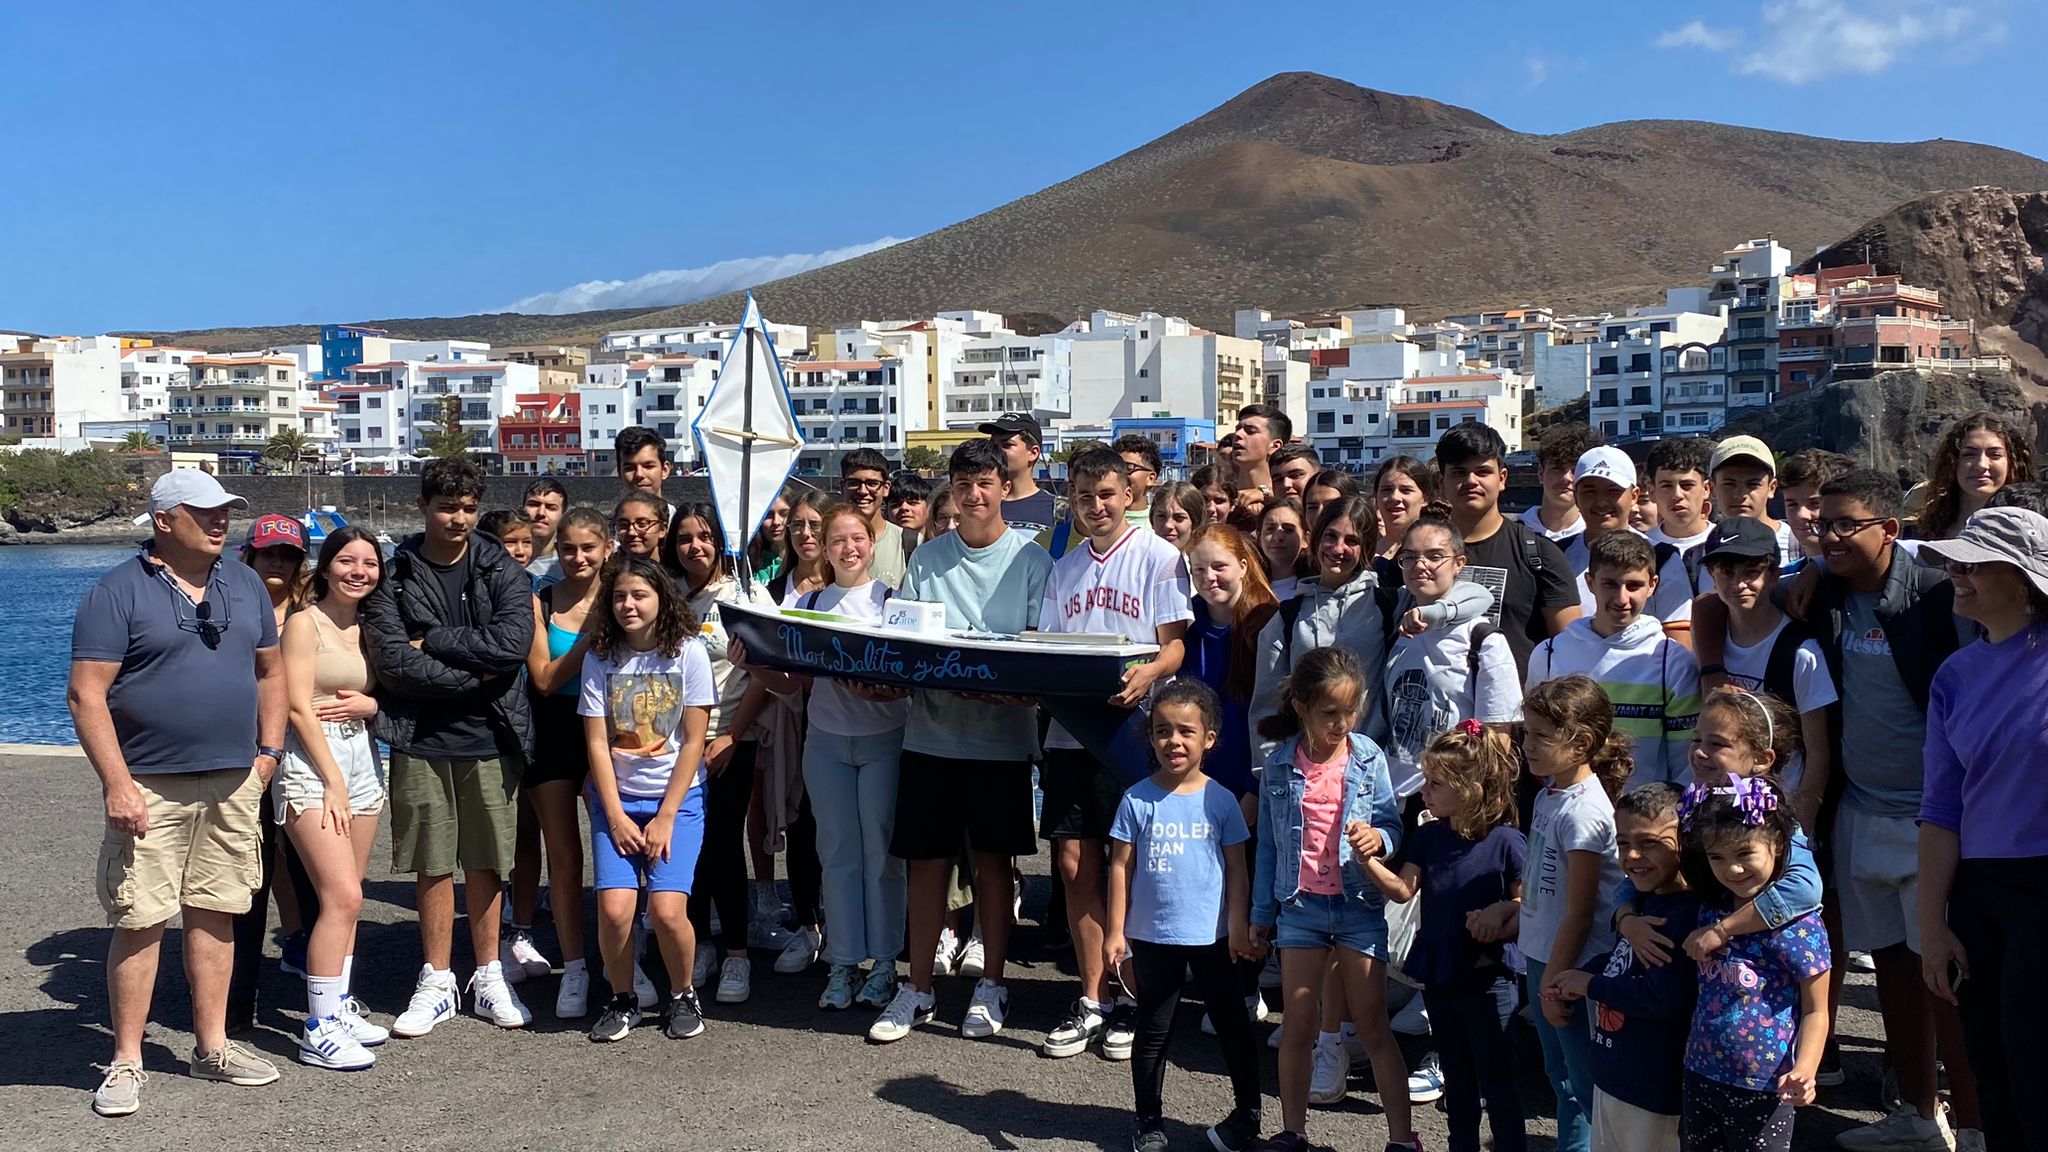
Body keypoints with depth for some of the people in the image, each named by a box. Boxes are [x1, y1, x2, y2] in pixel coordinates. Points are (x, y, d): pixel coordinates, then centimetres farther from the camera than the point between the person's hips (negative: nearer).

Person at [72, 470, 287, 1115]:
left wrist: (268, 750, 9)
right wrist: (117, 784, -16)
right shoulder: (120, 591, -6)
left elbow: (269, 671, 18)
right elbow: (86, 694, -10)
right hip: (150, 788, -5)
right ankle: (126, 1063, 11)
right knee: (140, 921, -2)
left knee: (215, 912, 11)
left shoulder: (244, 584, 11)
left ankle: (212, 1046, 22)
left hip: (234, 783, 5)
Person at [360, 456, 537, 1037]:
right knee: (432, 864, 7)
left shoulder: (503, 571, 2)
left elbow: (513, 642, -14)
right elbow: (392, 661, -11)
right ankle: (437, 982, 19)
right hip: (420, 739, 0)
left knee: (485, 861, 9)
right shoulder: (393, 576, 1)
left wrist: (430, 641, -12)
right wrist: (472, 677, -12)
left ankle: (488, 976, 22)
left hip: (488, 739, 0)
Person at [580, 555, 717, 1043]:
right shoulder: (600, 659, 0)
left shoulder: (688, 653, -6)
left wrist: (665, 817, -9)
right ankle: (622, 999, 11)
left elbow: (693, 740, -6)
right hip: (616, 799, 2)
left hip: (678, 798, -2)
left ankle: (683, 996, 11)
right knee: (614, 909, -15)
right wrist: (616, 815, -8)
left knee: (666, 910, -16)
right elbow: (596, 743, -1)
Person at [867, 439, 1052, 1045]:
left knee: (993, 859, 8)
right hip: (931, 729, 2)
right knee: (927, 858, 7)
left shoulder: (1030, 559, 0)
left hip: (1001, 735, -2)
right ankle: (917, 989, 18)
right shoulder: (927, 557, 8)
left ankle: (990, 985, 22)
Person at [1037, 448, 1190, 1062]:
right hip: (1069, 727, 5)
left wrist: (1147, 674, -27)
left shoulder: (1159, 557, -1)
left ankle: (1133, 997, 15)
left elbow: (1175, 644, -6)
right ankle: (1092, 1001, 16)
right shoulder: (1065, 568, 15)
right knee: (1075, 863, 4)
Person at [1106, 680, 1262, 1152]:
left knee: (1232, 1025, 12)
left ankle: (1247, 1113, 30)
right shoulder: (1137, 800, -6)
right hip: (1153, 937, 0)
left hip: (1212, 936, 0)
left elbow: (1237, 869, 1)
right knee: (1152, 1033, 12)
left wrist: (1239, 926, -4)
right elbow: (1121, 867, -3)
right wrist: (1115, 932, -5)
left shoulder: (1220, 800, -5)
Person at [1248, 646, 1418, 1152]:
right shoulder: (1280, 765, -2)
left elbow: (1391, 823, 2)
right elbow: (1269, 844, 6)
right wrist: (1261, 913, 9)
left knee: (1374, 1028, 3)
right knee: (1297, 1029, 9)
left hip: (1360, 905, -1)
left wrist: (1378, 837, -22)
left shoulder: (1369, 759, -4)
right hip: (1299, 905, 1)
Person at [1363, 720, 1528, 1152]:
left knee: (1496, 1082, 6)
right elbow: (1402, 890, -5)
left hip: (1488, 977, -6)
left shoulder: (1506, 842, -15)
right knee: (1457, 1080, 20)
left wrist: (1501, 910, -27)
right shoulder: (1428, 837, 2)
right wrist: (1367, 858, -18)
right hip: (1439, 976, 6)